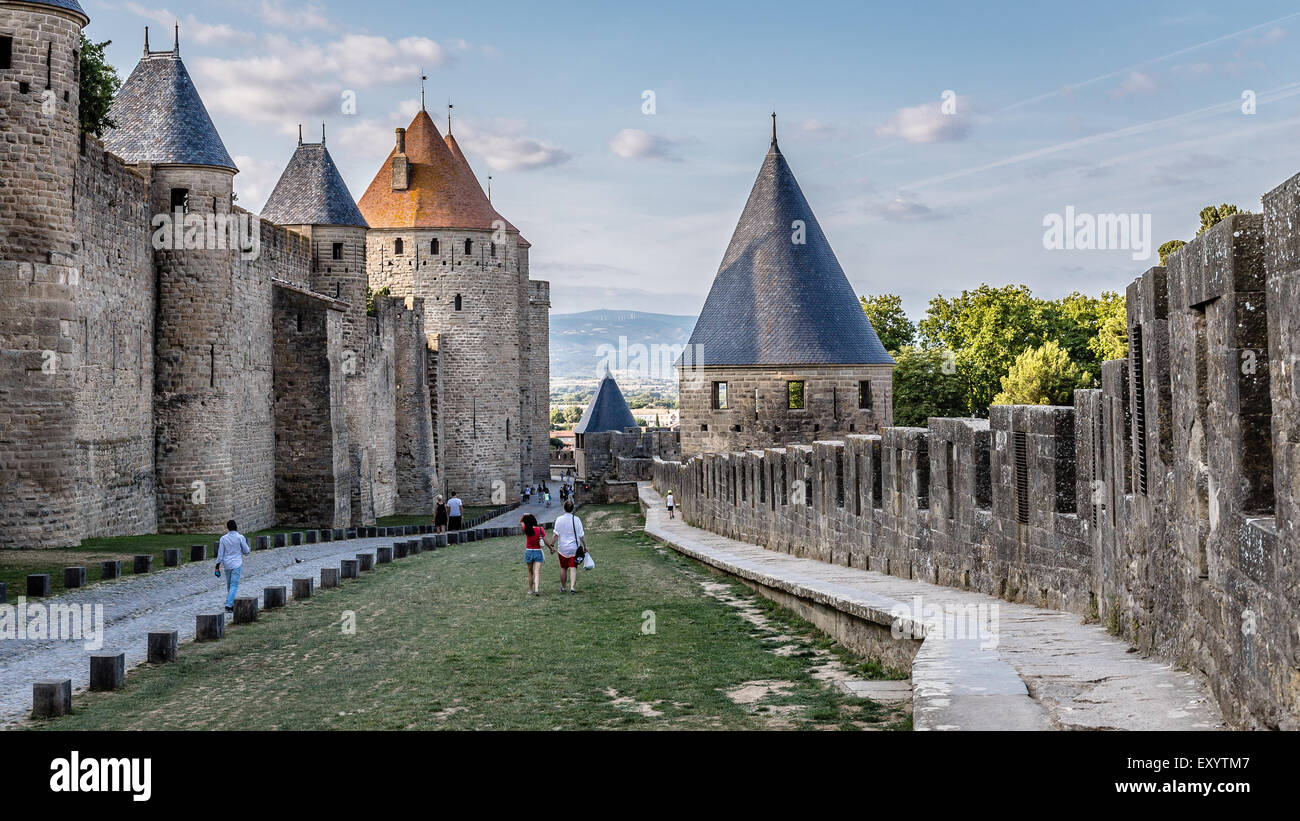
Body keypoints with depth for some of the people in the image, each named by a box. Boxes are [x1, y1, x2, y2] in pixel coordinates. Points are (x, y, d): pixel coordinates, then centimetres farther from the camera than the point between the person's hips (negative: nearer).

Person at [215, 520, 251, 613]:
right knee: (234, 586, -5)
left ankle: (230, 605, 23)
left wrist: (218, 566, 3)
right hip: (236, 565, -4)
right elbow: (246, 551, -2)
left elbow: (220, 554, 0)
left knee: (229, 585, 17)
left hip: (227, 565, 4)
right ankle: (228, 606, -16)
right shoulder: (240, 537, -9)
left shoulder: (223, 538, 1)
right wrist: (250, 549, 20)